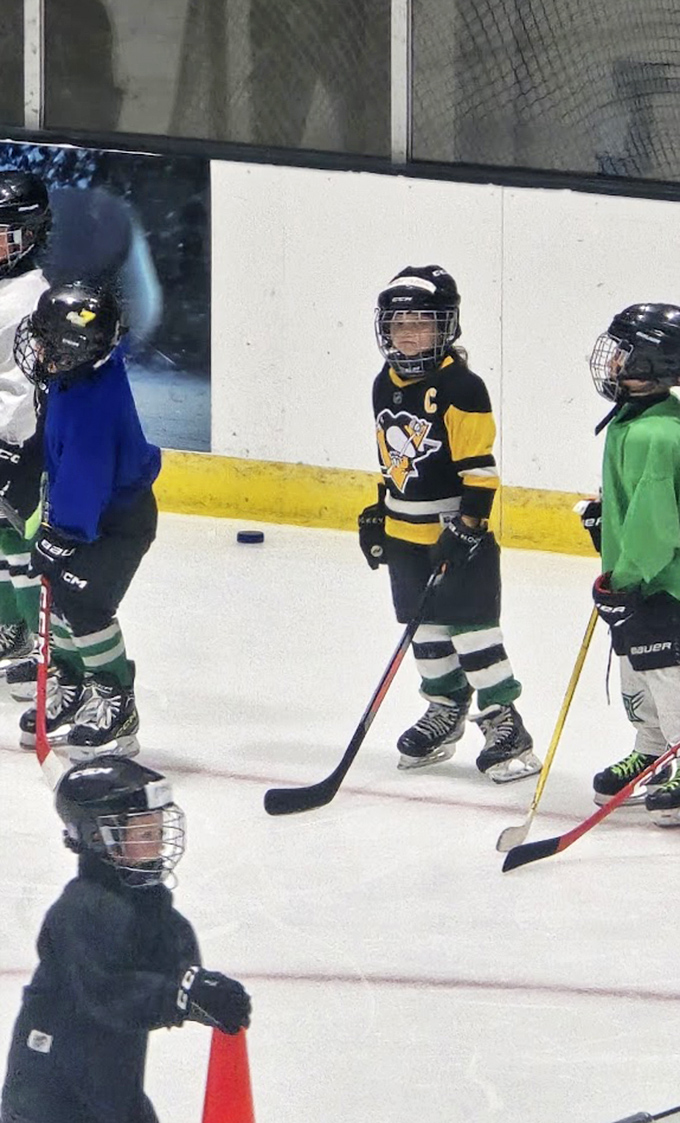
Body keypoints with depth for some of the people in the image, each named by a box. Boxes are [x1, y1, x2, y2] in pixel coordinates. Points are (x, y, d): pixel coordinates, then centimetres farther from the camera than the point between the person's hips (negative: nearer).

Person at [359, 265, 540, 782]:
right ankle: (446, 709, 28)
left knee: (472, 624, -8)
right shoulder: (386, 385, 9)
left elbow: (479, 464, -17)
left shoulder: (461, 387, -15)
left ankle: (503, 722, -4)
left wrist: (470, 523, -22)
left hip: (458, 531, -8)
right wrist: (379, 514, 19)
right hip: (406, 531, 8)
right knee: (426, 624, 14)